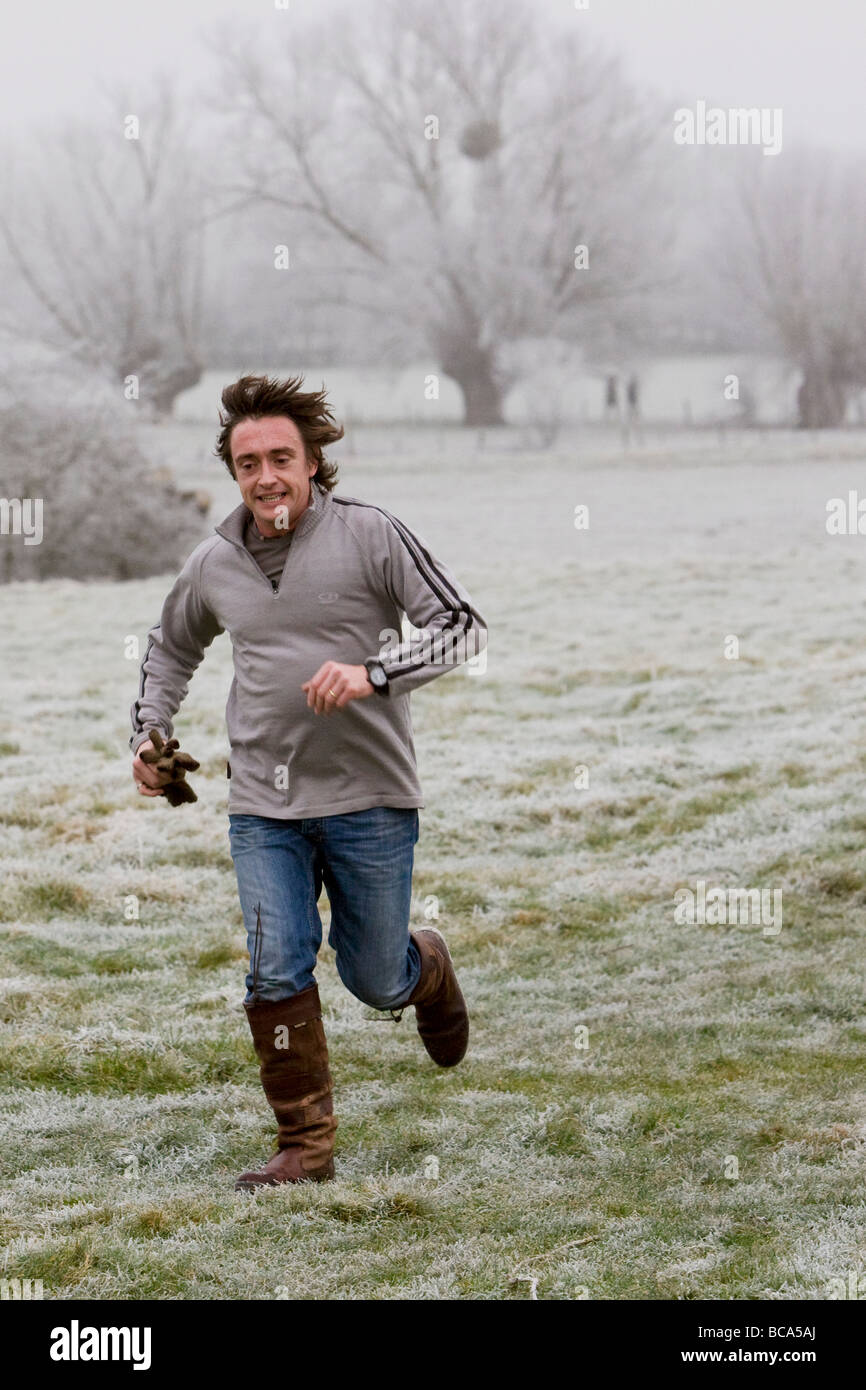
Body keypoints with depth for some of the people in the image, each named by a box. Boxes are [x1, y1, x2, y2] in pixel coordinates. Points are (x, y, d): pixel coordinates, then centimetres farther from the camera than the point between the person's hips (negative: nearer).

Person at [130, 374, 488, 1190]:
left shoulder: (368, 536, -8)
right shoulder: (214, 564, 4)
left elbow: (462, 623, -11)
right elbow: (172, 646, 25)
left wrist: (372, 673, -24)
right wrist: (148, 732, 13)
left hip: (368, 796, -2)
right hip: (262, 806, 3)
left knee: (375, 982, 7)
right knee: (276, 975, -8)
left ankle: (427, 968, 43)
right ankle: (305, 1146, 3)